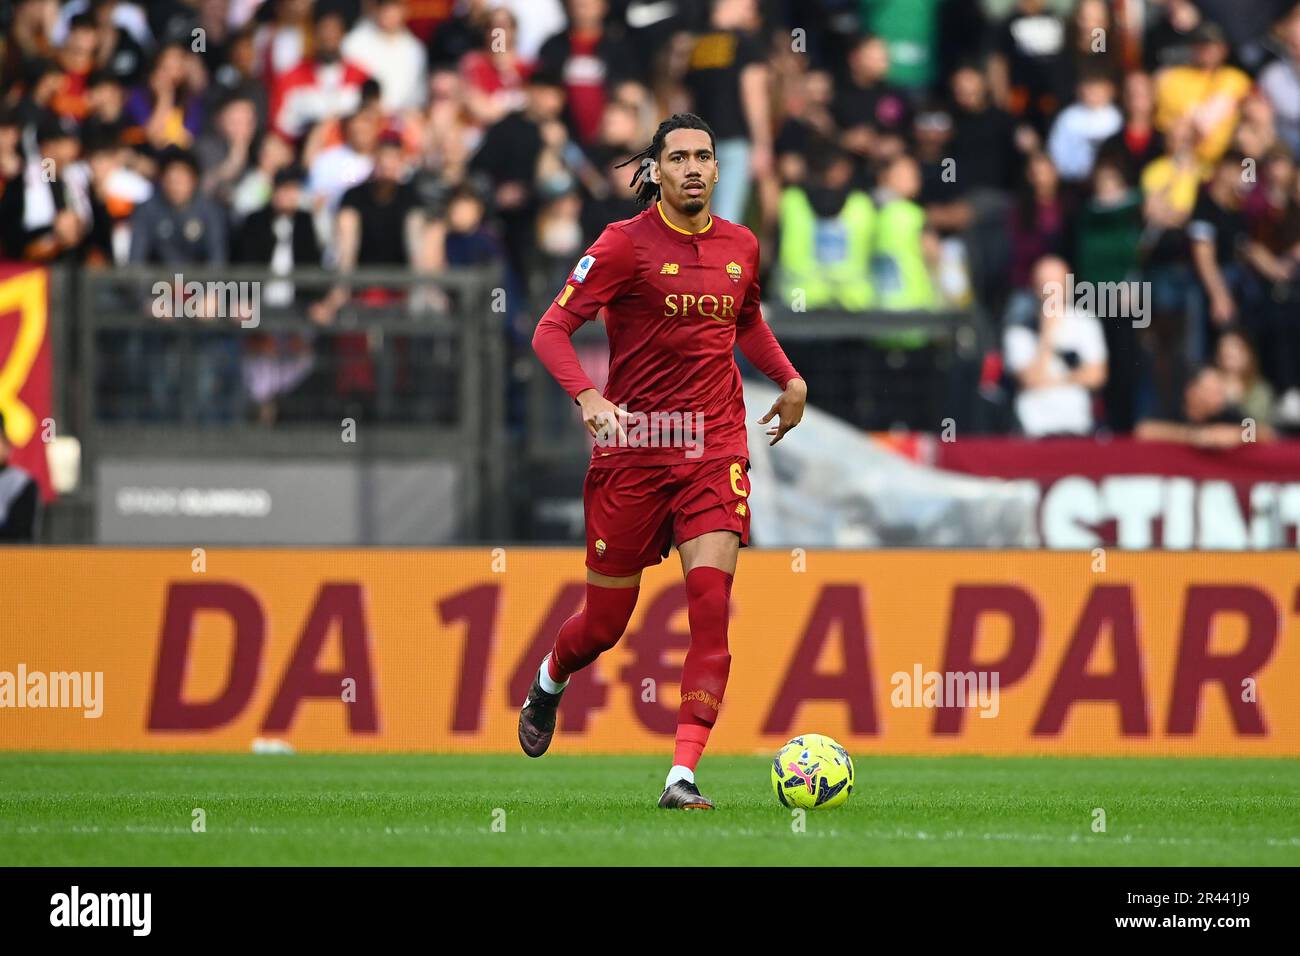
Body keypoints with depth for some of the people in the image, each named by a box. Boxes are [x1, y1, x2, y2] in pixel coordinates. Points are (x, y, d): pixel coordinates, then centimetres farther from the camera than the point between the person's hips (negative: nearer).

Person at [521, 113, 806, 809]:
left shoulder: (741, 247, 9)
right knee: (606, 623, 7)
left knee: (711, 603, -16)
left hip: (715, 451, 3)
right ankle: (549, 681, 43)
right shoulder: (627, 243, -6)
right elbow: (551, 330, -9)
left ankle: (682, 776, -18)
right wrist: (587, 395, -25)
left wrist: (789, 380, 16)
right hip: (632, 450, -3)